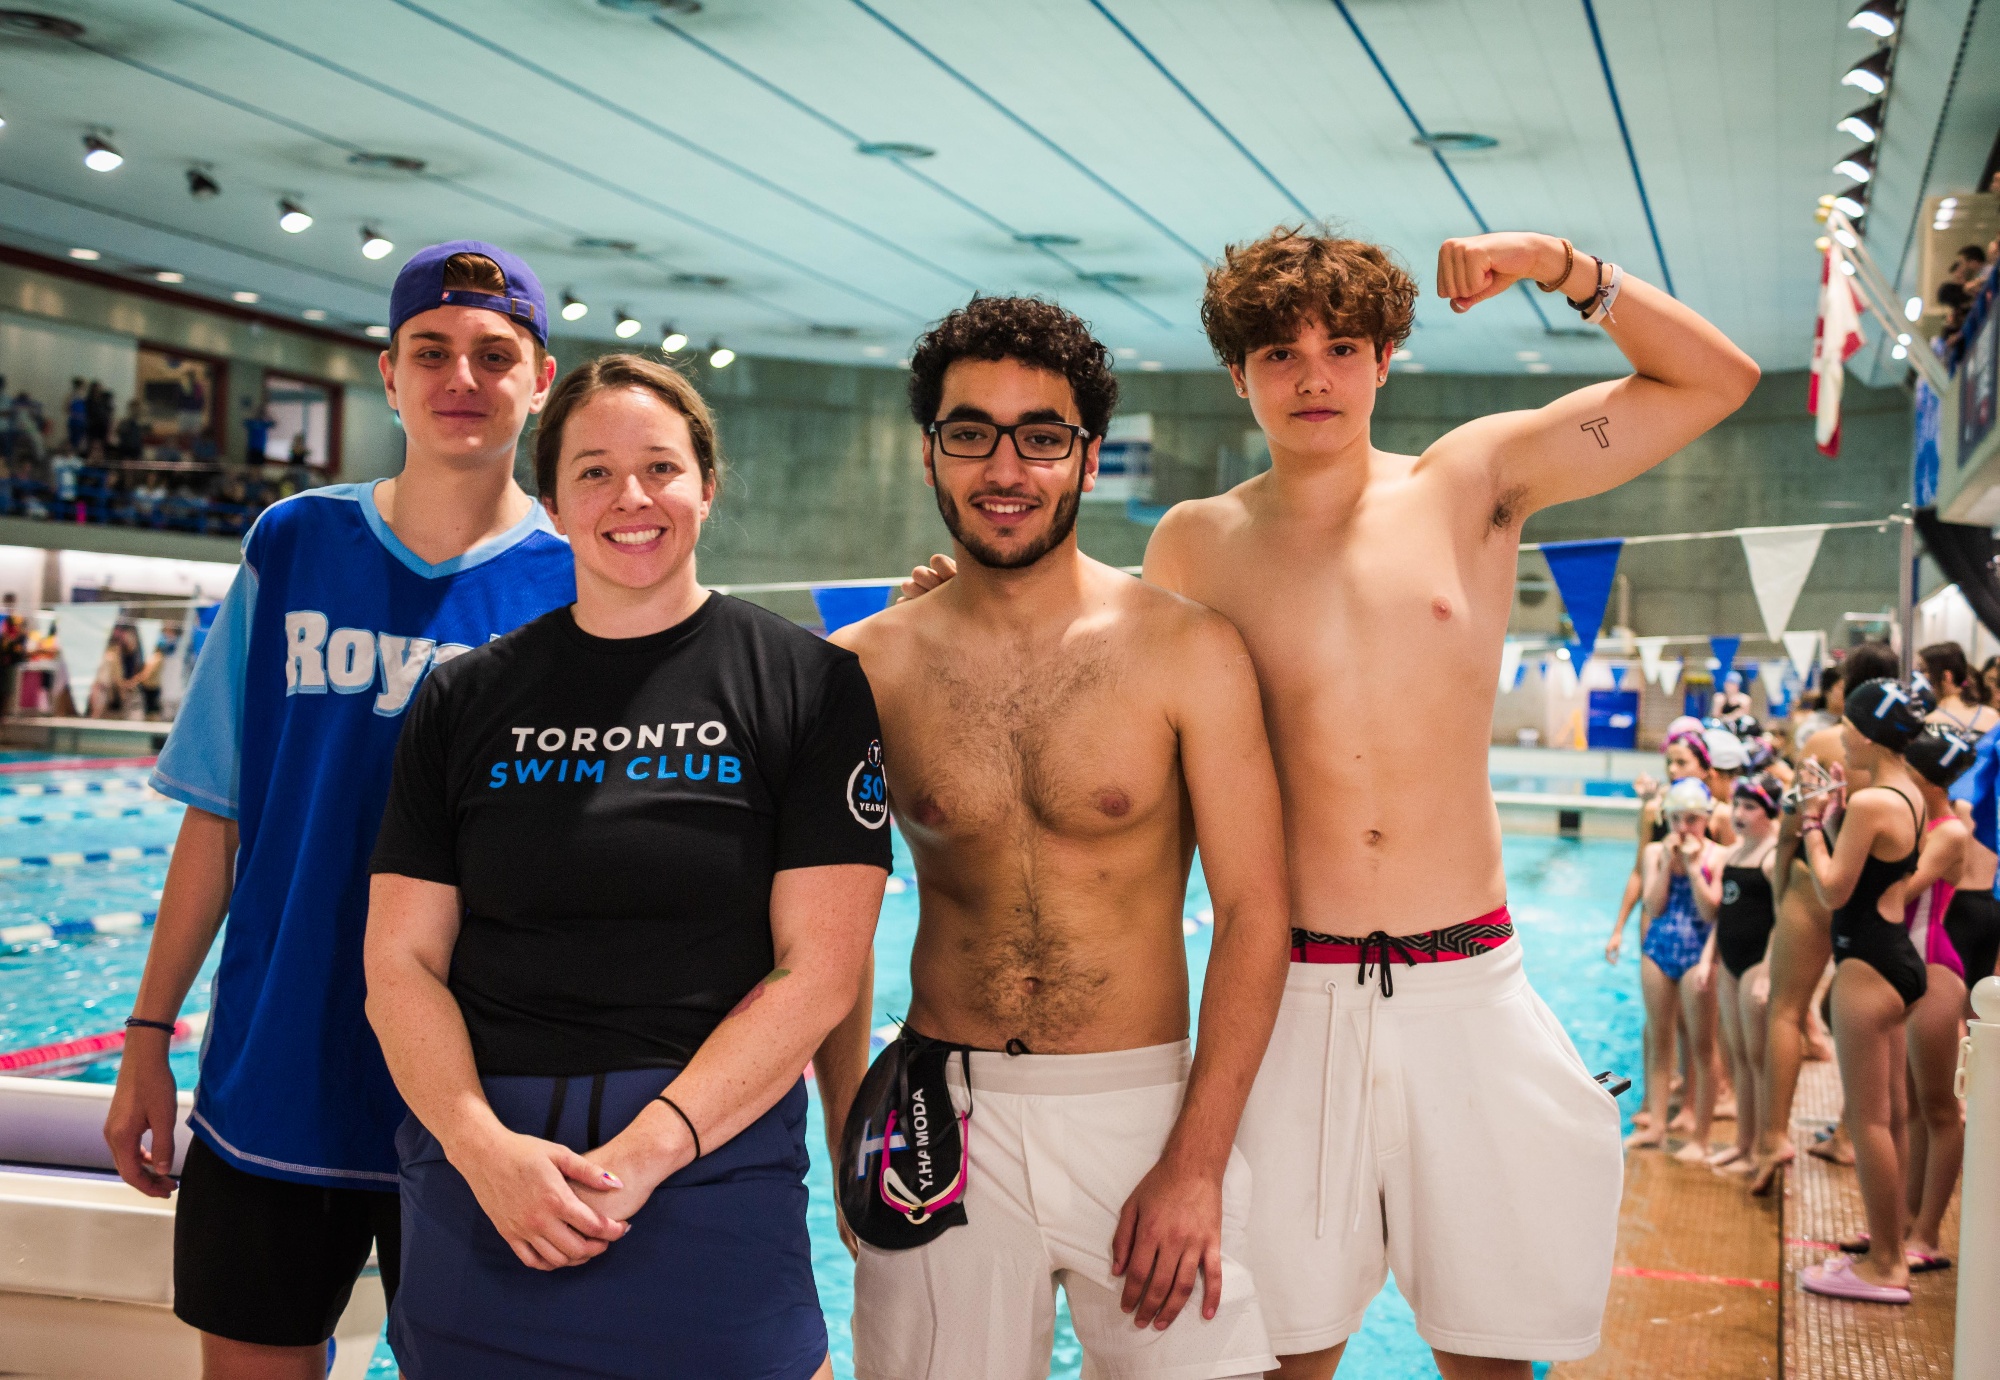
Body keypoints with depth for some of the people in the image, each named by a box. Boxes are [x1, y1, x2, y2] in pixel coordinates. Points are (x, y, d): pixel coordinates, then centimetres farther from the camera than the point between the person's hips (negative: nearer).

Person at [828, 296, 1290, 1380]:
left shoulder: (1188, 651, -4)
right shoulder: (863, 668, 1)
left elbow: (1253, 913, -5)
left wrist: (1194, 1164, -10)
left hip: (1145, 1109, -1)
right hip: (941, 1119, 1)